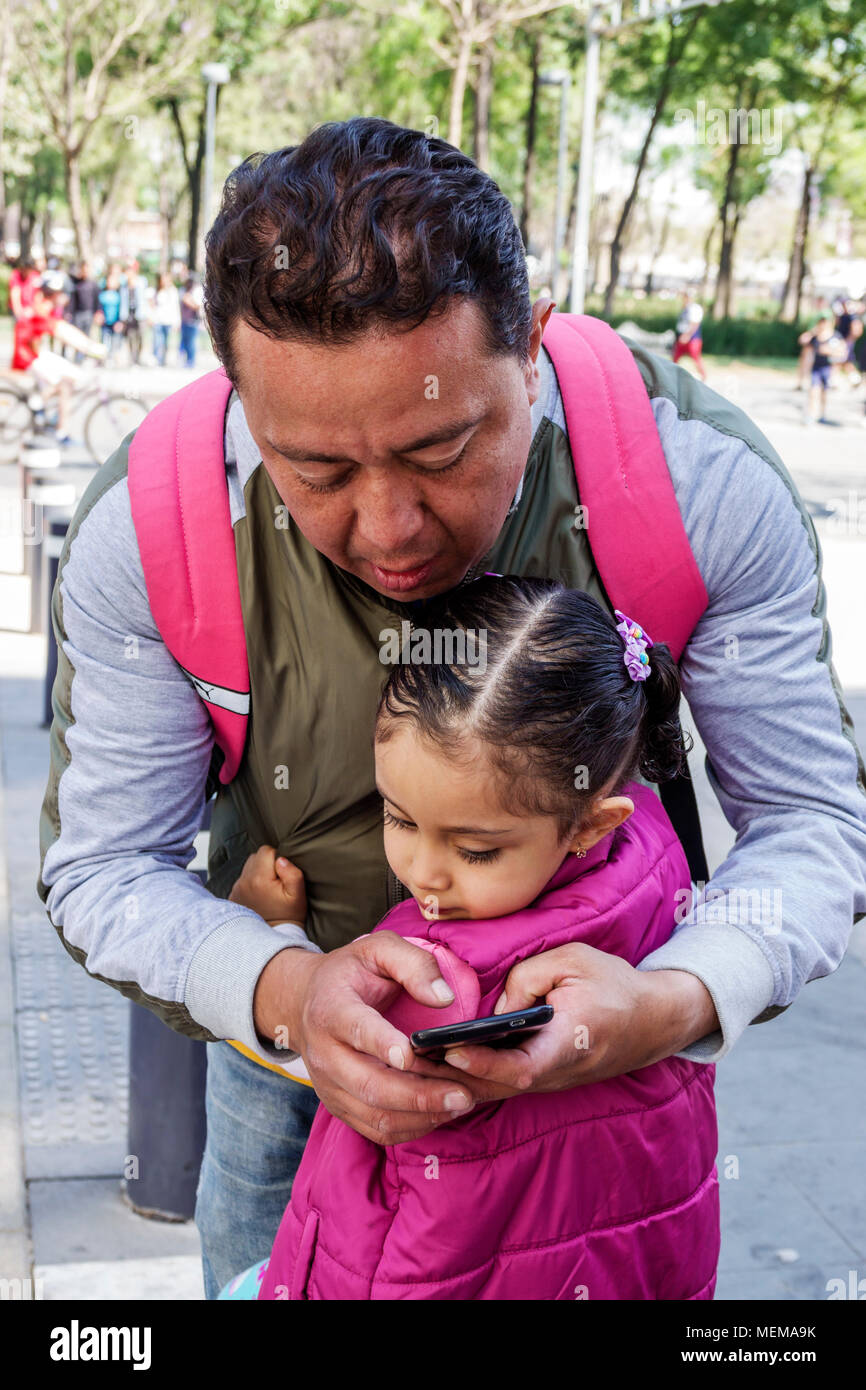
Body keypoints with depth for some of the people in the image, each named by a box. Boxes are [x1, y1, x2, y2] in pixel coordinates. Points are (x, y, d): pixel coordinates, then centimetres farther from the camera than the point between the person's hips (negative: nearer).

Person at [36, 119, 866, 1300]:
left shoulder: (707, 481, -30)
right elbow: (102, 865, -20)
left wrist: (678, 1002, -42)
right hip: (289, 1022, 1)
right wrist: (282, 993, -42)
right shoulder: (142, 530, -29)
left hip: (587, 1020, 0)